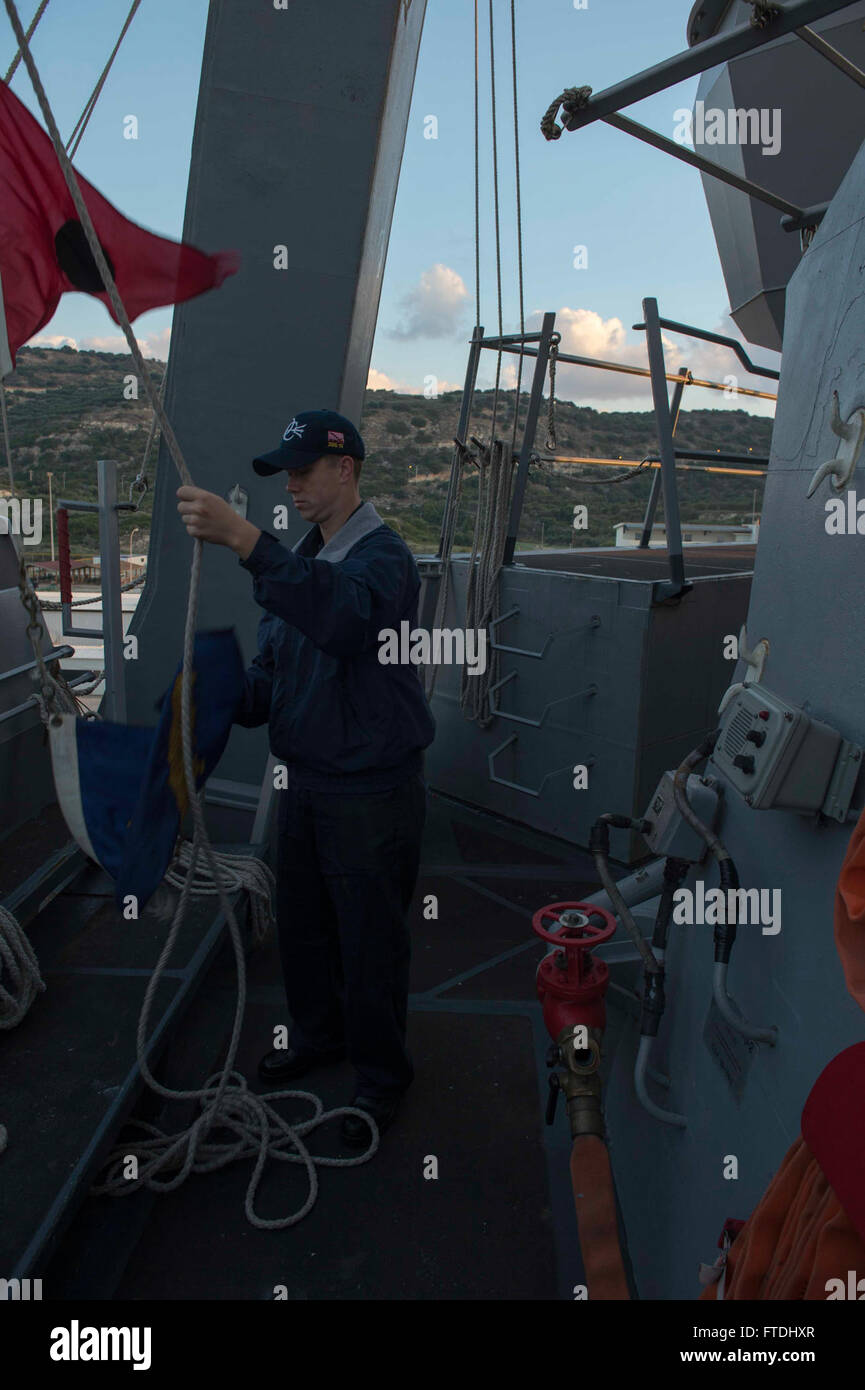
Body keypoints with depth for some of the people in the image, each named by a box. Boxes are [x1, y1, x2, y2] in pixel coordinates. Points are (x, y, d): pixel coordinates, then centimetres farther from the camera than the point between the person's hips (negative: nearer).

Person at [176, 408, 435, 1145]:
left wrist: (246, 540, -49)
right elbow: (275, 664, 17)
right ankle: (318, 1036, 45)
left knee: (371, 939, 6)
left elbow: (348, 615, -42)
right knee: (301, 921, 22)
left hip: (372, 788, -8)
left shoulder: (382, 554, -17)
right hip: (306, 780, 9)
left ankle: (382, 1075, 28)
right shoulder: (304, 556, 12)